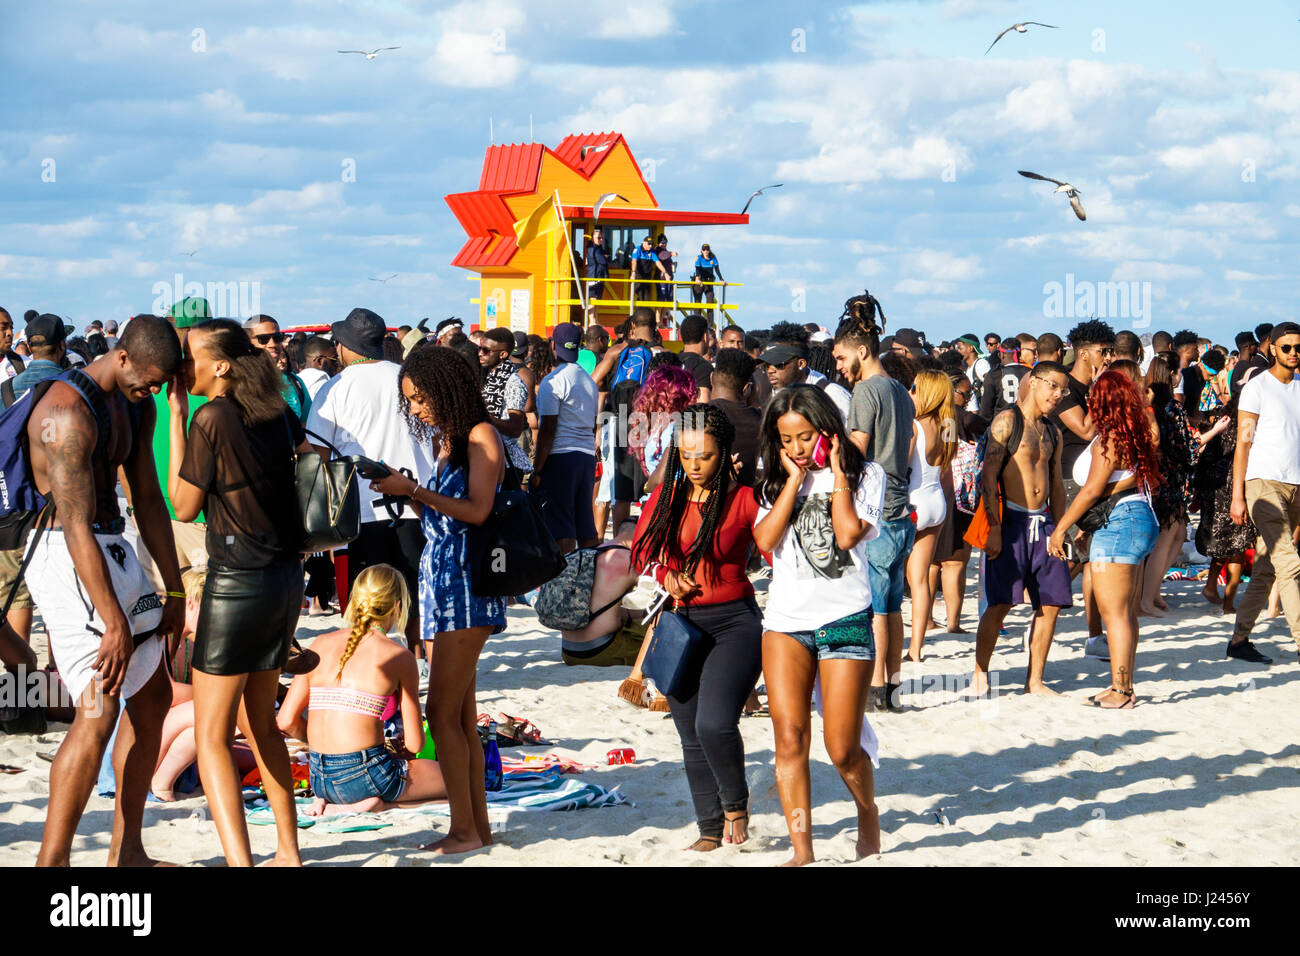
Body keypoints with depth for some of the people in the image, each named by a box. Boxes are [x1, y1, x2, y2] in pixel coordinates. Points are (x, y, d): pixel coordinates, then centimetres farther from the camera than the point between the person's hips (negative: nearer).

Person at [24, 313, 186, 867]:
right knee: (98, 713, -17)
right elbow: (76, 527, -24)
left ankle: (126, 852, 22)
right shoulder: (69, 411, -22)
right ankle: (51, 861, -10)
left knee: (153, 695, 14)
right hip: (67, 557, -10)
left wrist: (174, 590, 14)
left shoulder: (137, 404, 8)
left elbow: (147, 497, 14)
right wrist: (113, 623, -24)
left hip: (115, 549, 10)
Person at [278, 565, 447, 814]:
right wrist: (399, 746, 20)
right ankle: (374, 802, -7)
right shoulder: (399, 657, -6)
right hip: (364, 775, -6)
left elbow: (286, 721, 2)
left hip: (318, 779, 6)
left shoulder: (322, 644, 5)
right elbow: (414, 744, -4)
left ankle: (327, 802, 8)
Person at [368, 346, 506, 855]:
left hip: (467, 582, -8)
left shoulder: (480, 435, -6)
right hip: (436, 577, 8)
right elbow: (439, 510, 15)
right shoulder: (444, 441, 18)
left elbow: (477, 510, -16)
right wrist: (404, 489, 1)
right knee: (460, 715, 8)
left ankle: (464, 829, -5)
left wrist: (414, 490, -15)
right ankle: (478, 824, 11)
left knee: (444, 712, -10)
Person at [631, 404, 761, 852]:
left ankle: (735, 802, 6)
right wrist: (665, 575, -3)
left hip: (734, 622, -5)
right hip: (681, 624, 5)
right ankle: (710, 828, 23)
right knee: (692, 738, 10)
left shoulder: (742, 499, -8)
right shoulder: (665, 497, 5)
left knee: (714, 723, -22)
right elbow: (641, 550, 17)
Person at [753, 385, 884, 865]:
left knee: (842, 749, -2)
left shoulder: (866, 474, 3)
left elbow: (848, 534, -13)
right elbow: (765, 540, -4)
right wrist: (796, 480, -3)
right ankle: (802, 850, -5)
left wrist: (838, 475, -7)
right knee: (790, 739, -9)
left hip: (845, 619, -3)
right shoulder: (777, 482, 12)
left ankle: (868, 810, 29)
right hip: (786, 620, 3)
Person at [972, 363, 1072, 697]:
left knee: (1051, 604, 2)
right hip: (1011, 520, -6)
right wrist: (994, 528, -16)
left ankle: (1035, 680, 11)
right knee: (1000, 603, -7)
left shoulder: (1052, 432, 16)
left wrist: (1059, 529, 15)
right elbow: (988, 476, -10)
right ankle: (980, 675, 5)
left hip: (1043, 521, 7)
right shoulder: (1007, 421, -4)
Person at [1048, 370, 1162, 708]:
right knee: (1126, 612, 13)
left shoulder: (1109, 439, -15)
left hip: (1118, 525, -10)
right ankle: (1123, 686, 18)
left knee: (1114, 613, -7)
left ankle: (1120, 692, -6)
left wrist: (1060, 528, -9)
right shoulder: (1134, 436, 13)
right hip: (1139, 520, 10)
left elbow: (1092, 491, -17)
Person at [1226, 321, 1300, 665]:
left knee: (1266, 570, 7)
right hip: (1264, 482, -6)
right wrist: (1238, 495, -9)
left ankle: (1239, 640, 14)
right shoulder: (1257, 388, -2)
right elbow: (1243, 443, -4)